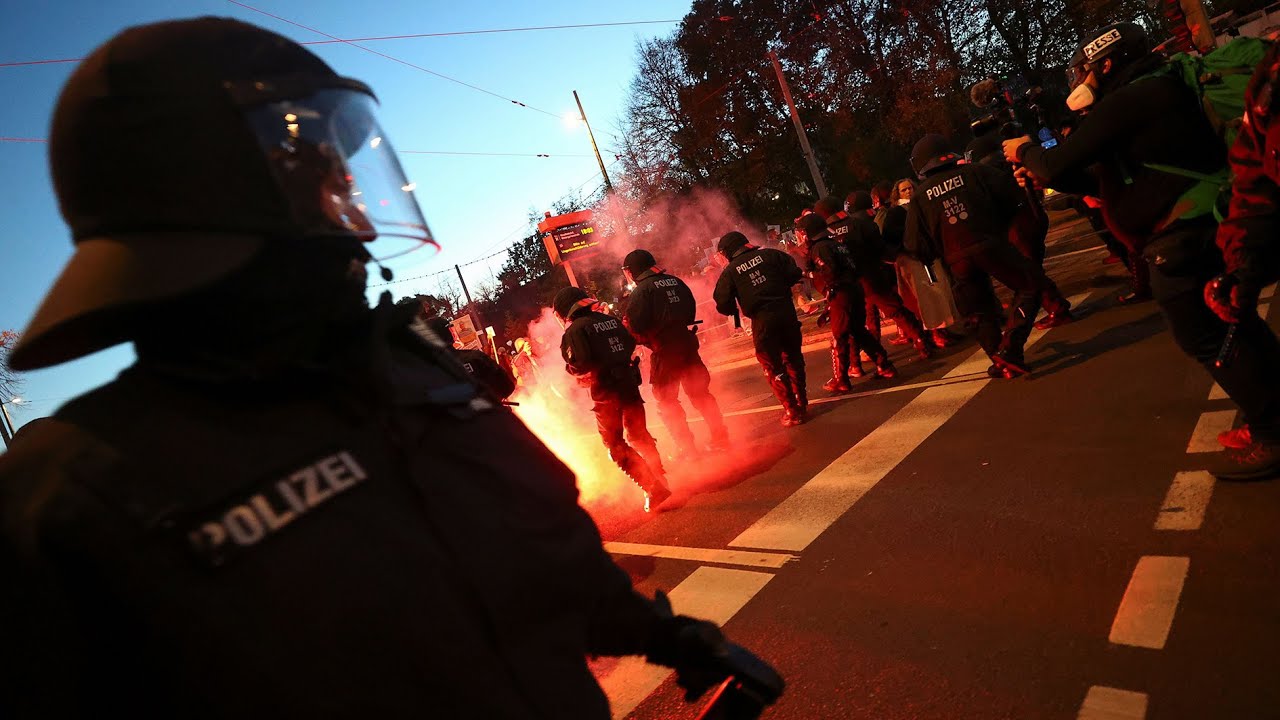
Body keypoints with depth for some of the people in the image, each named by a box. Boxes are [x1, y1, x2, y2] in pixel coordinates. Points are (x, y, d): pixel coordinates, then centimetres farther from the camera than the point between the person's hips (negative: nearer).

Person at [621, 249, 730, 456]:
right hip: (688, 343, 6)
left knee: (667, 401, 7)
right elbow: (691, 310, 15)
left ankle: (687, 449, 6)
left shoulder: (641, 290, -11)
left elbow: (635, 325, -16)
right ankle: (720, 438, 20)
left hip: (665, 350, -6)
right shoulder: (675, 281, 9)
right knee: (700, 392, 17)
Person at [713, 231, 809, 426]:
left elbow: (723, 305, -3)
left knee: (773, 367, 8)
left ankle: (792, 411, 9)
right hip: (786, 312, 4)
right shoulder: (770, 255, 6)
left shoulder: (729, 272, 0)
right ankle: (802, 403, 30)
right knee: (793, 358, 20)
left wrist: (736, 311, 18)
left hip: (762, 320, -3)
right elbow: (795, 273, 1)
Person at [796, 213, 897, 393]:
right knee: (859, 332, 18)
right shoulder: (833, 243, 18)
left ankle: (840, 380, 5)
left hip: (840, 295, -9)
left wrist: (811, 274, -5)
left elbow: (829, 271, -23)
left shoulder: (819, 248, -10)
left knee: (839, 338, -1)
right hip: (854, 290, 9)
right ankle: (884, 366, 21)